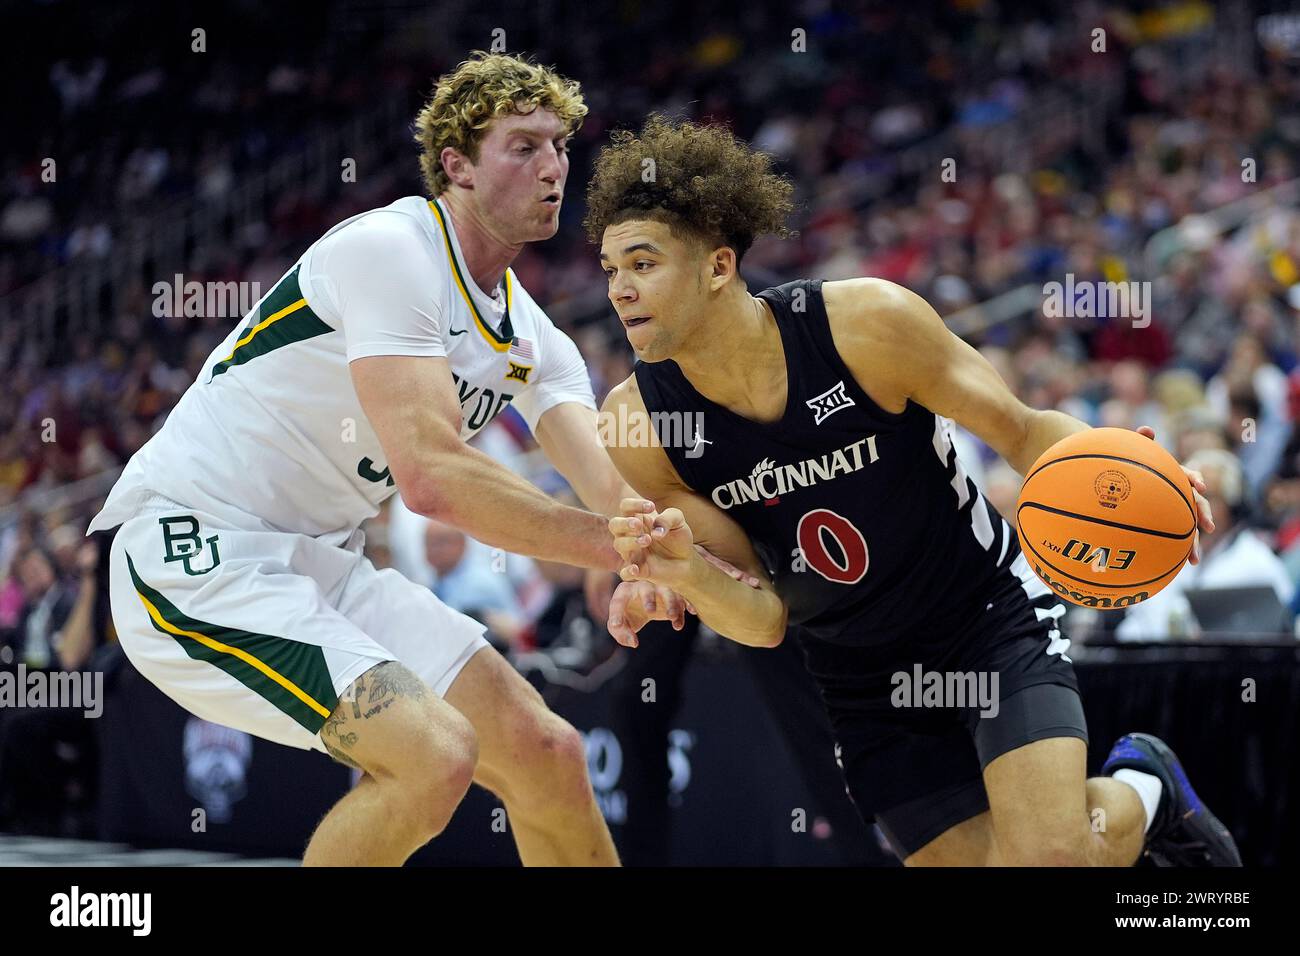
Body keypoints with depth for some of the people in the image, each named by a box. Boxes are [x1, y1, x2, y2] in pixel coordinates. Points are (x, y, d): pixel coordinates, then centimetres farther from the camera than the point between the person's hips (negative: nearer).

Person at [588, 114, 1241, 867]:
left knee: (1049, 855, -21)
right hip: (863, 682, 3)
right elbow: (766, 619, -11)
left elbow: (1023, 431, -10)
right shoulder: (639, 423, -15)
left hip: (994, 618, -3)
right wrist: (687, 574, -34)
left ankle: (1138, 791, 14)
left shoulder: (867, 323, -22)